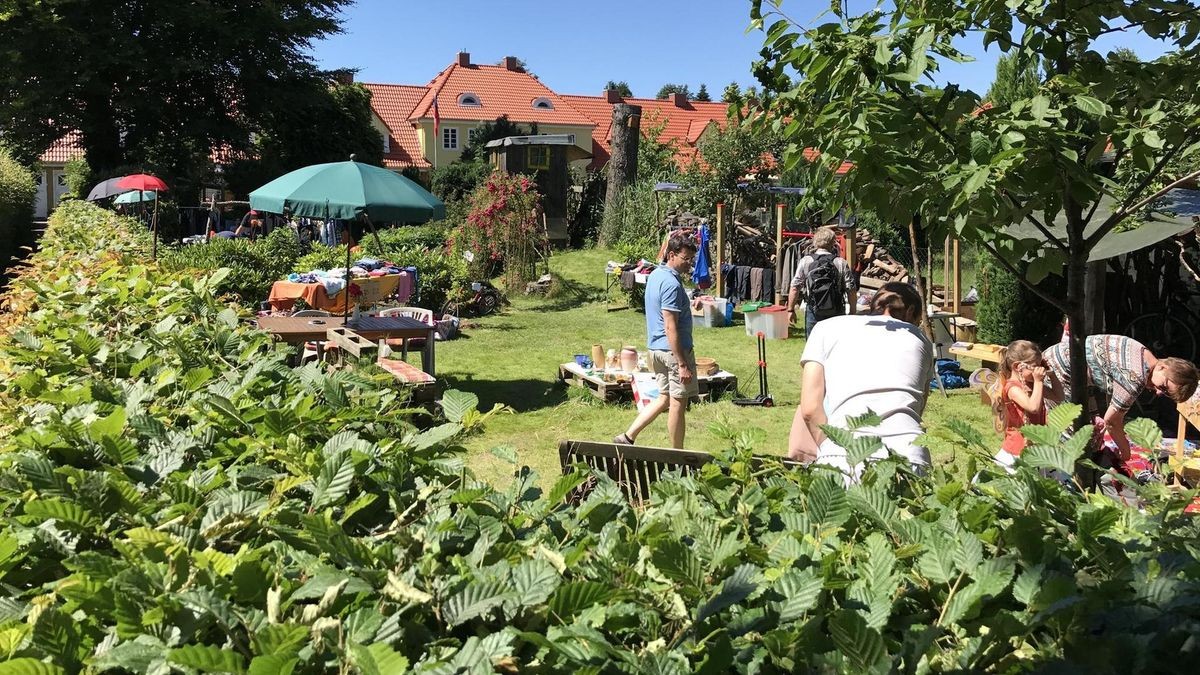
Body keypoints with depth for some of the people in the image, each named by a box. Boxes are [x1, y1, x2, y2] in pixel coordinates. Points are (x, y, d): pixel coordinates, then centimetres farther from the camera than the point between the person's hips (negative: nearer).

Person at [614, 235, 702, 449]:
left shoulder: (656, 274, 11)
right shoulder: (671, 283, -20)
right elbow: (670, 327, -24)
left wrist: (688, 306, 15)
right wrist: (682, 364, -23)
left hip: (656, 348, 10)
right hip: (673, 350, -10)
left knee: (665, 398, 18)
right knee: (678, 404, 2)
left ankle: (628, 437, 16)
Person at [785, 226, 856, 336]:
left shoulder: (805, 261, -4)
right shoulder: (841, 263, -5)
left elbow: (795, 288, -5)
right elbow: (851, 291, -5)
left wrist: (790, 310, 4)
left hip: (813, 313, 0)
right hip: (836, 314, 0)